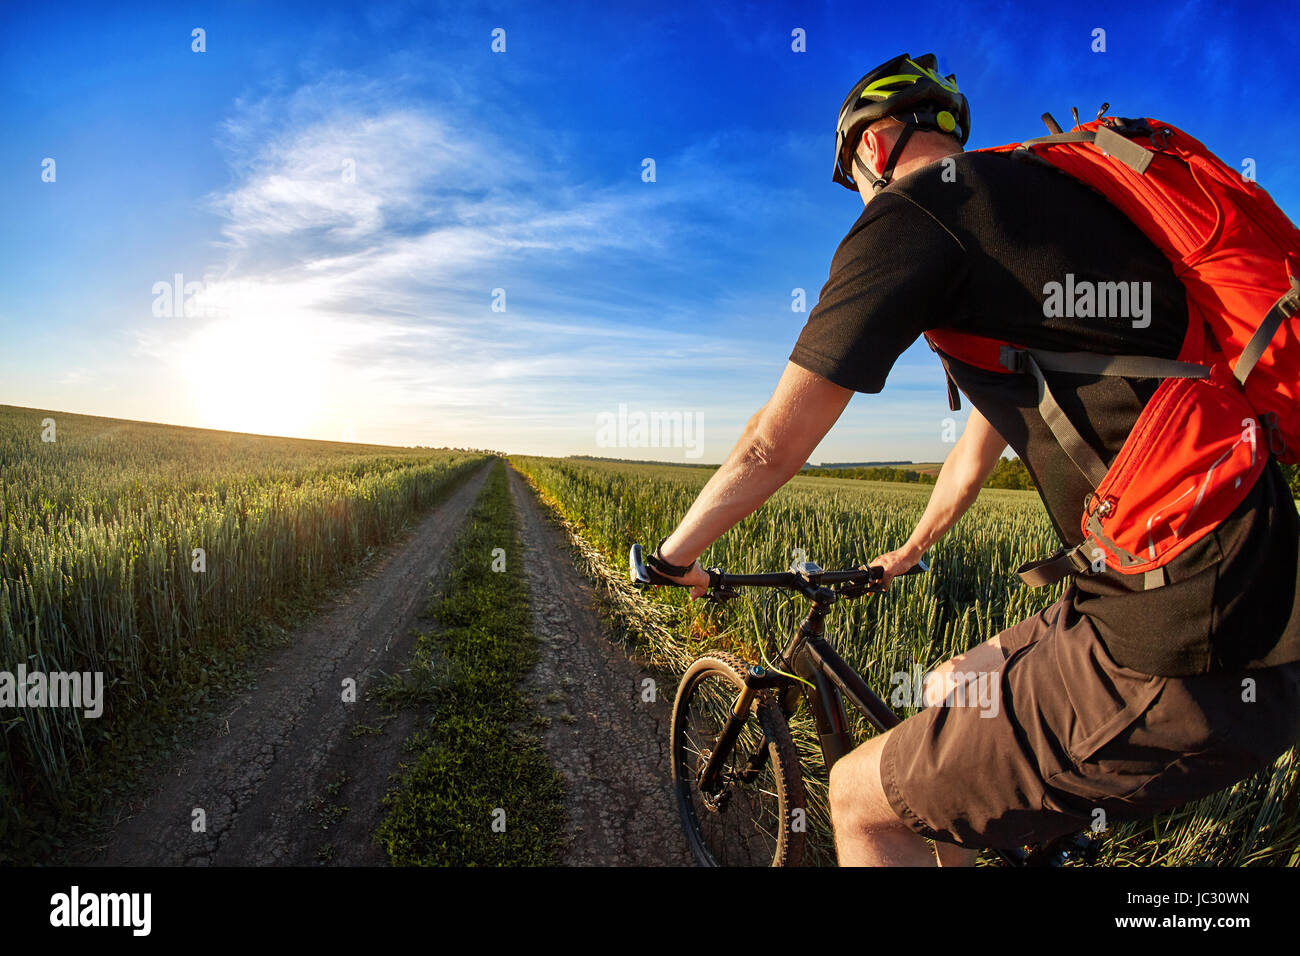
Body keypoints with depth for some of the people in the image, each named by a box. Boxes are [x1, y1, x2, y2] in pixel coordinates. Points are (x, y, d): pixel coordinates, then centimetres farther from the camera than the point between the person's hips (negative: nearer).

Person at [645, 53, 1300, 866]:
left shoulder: (912, 209, -9)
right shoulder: (1032, 199, 19)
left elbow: (775, 444, -9)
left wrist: (676, 554, 9)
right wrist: (910, 551, 40)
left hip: (1186, 661, -9)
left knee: (861, 801, 4)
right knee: (948, 691, 27)